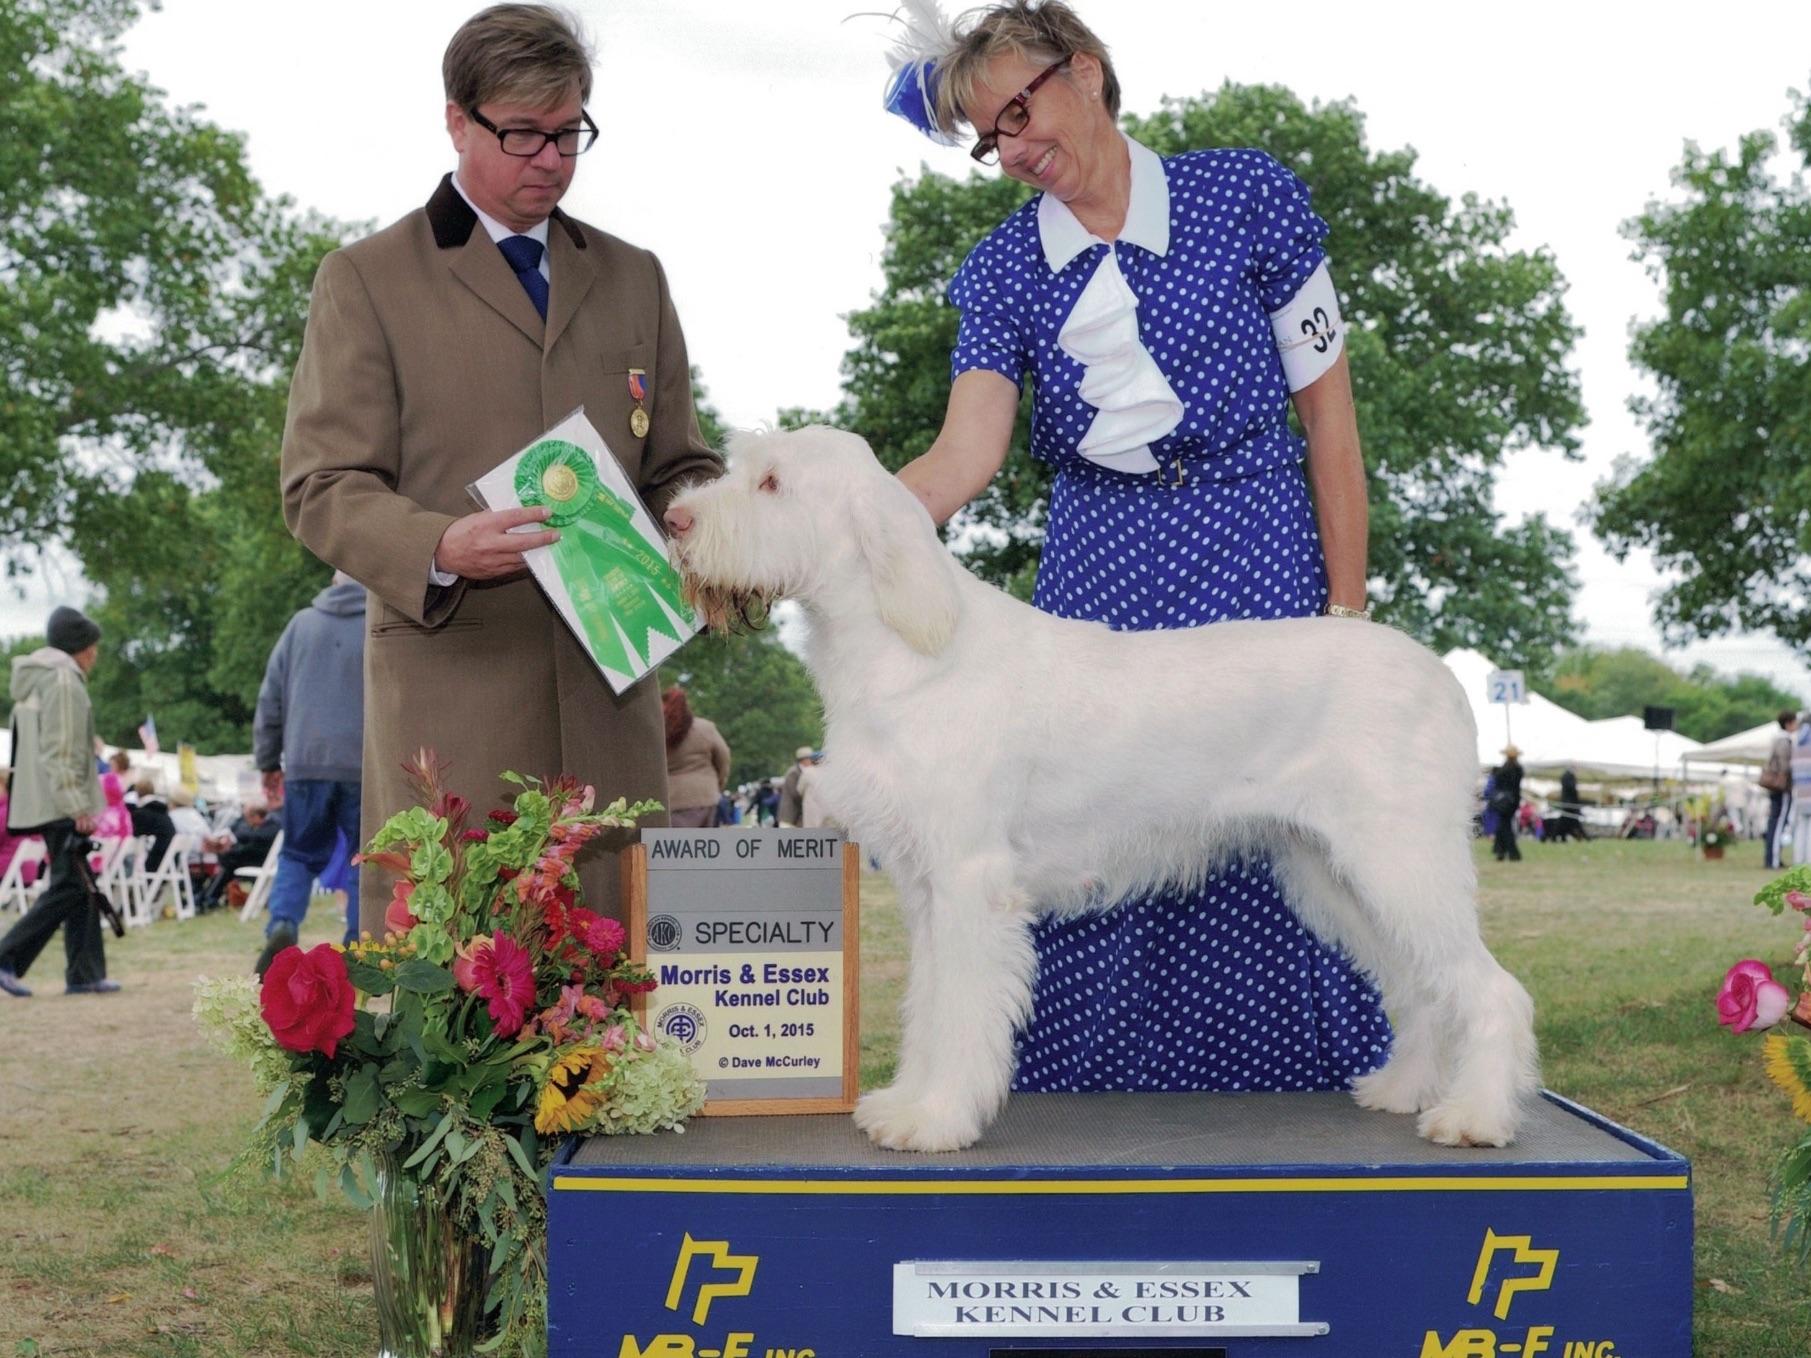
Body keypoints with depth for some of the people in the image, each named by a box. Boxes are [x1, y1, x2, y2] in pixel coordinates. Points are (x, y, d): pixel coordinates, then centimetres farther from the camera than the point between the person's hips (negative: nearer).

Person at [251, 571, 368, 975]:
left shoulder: (301, 624, 10)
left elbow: (270, 697, 11)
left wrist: (268, 761, 17)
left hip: (305, 764, 2)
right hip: (365, 765, -2)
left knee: (299, 855, 12)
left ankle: (282, 926, -11)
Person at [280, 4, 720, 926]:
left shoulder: (633, 279, 20)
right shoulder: (366, 279, 7)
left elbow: (675, 467, 23)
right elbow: (322, 488, -1)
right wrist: (440, 547, -21)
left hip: (607, 690, 4)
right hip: (447, 688, -3)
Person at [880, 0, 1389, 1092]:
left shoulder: (1249, 196, 0)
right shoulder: (1003, 269, 7)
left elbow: (1329, 416, 1)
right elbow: (967, 456, -6)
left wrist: (1347, 614, -3)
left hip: (1255, 561, -3)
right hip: (1094, 578, 3)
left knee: (1276, 872, -4)